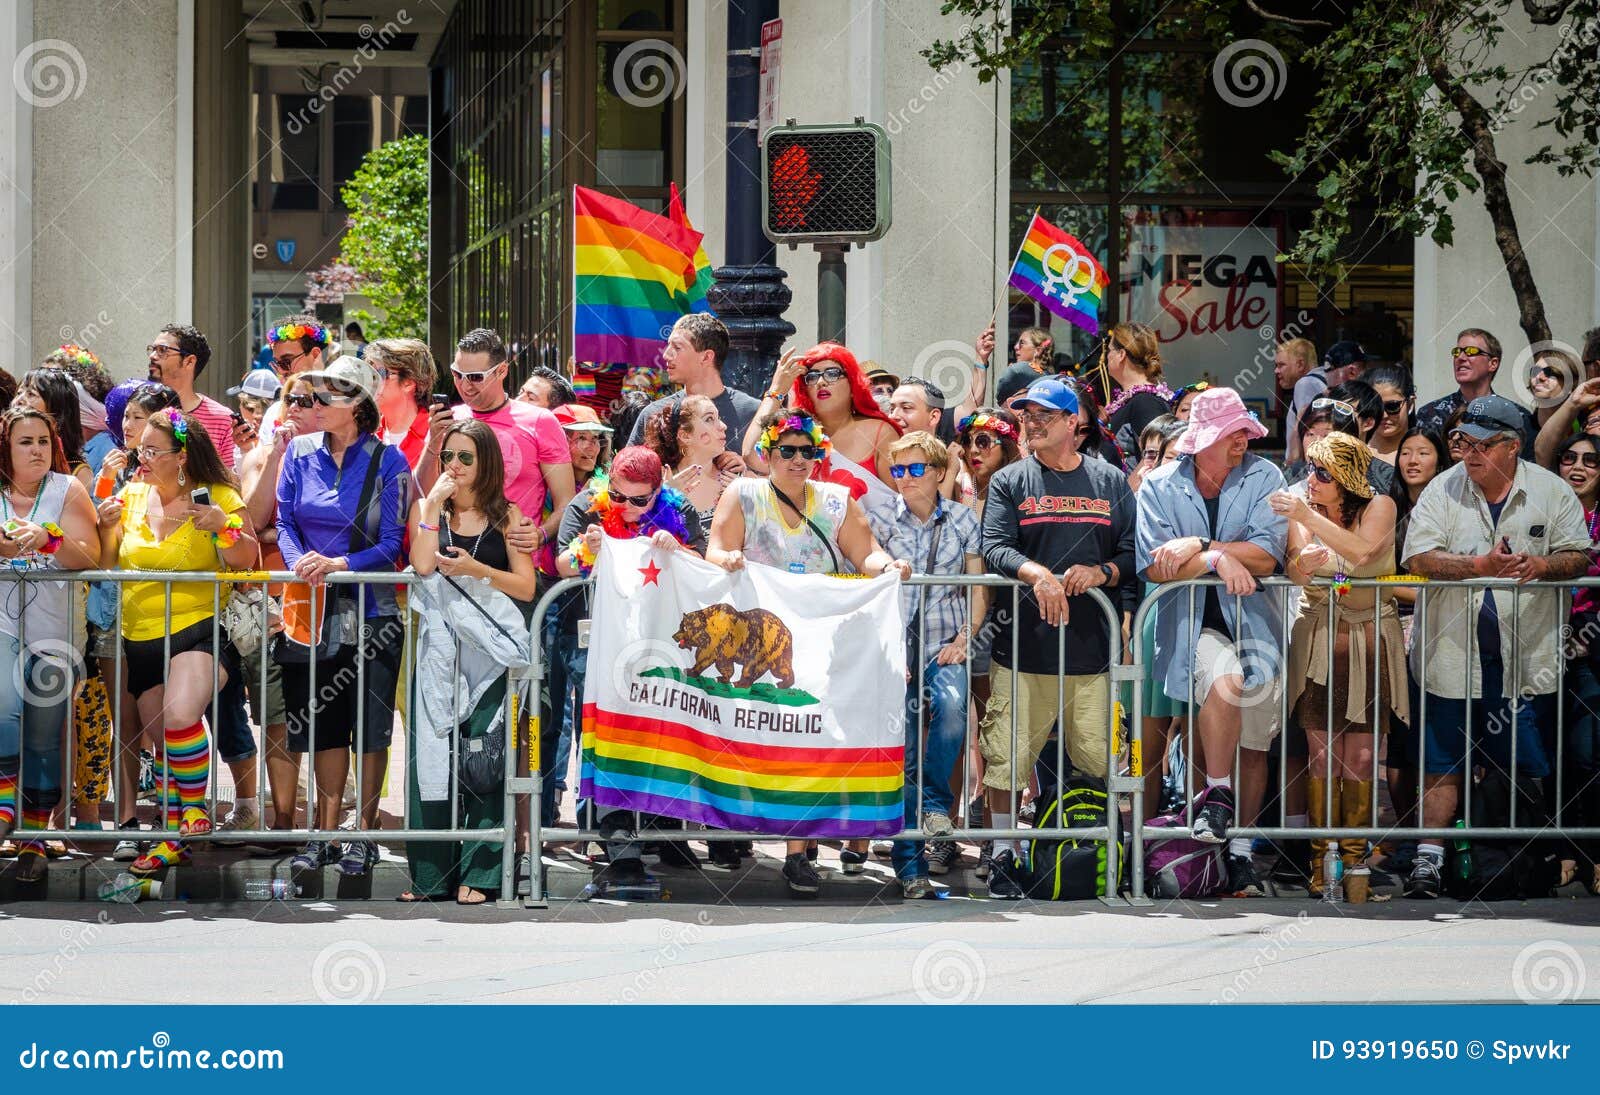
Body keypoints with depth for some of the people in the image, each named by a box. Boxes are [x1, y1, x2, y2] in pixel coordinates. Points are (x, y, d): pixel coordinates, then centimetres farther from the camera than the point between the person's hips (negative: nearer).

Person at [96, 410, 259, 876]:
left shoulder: (218, 496, -5)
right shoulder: (132, 496, 8)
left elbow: (245, 562, -8)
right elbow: (105, 563, 12)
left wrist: (224, 527, -25)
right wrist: (107, 524, -6)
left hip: (197, 629, -6)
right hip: (141, 639, 6)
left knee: (180, 717, -29)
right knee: (163, 745, 10)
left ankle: (195, 805, -6)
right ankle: (175, 836, 24)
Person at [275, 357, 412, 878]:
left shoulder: (386, 461, -6)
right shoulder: (301, 453, 4)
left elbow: (391, 543, -8)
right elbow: (285, 522, 5)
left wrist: (341, 564, -22)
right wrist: (300, 561, -15)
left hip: (370, 606, -3)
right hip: (313, 606, 3)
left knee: (369, 727, 0)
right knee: (323, 723, 6)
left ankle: (364, 835, 8)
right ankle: (326, 834, 13)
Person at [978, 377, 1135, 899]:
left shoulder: (1111, 483, 13)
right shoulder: (1009, 482, 9)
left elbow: (1135, 552, 9)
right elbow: (993, 547, -4)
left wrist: (1102, 572, -11)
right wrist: (1037, 573, -21)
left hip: (1092, 646, 1)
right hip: (1023, 644, -1)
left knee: (1098, 758, 0)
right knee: (1008, 755, -3)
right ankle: (1004, 857, 7)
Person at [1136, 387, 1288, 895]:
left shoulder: (1263, 478, 0)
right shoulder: (1160, 486, 0)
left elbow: (1266, 556, -11)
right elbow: (1154, 565, -10)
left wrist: (1197, 545, -16)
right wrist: (1217, 559, -21)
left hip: (1254, 621, 2)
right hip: (1192, 622, -2)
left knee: (1254, 744, 6)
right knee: (1225, 677, -34)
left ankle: (1240, 850, 21)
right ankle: (1217, 796, -19)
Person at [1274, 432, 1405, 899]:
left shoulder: (1379, 507, -5)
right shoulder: (1303, 507, 1)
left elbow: (1362, 551, -25)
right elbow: (1293, 570, -11)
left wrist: (1309, 518, -30)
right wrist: (1302, 562, -34)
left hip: (1370, 643, -1)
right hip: (1318, 642, 1)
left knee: (1361, 756, -2)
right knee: (1321, 753, -4)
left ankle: (1355, 858, 4)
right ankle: (1322, 859, 2)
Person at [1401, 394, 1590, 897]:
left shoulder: (1552, 492, 4)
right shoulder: (1444, 489, 1)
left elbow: (1579, 556, 4)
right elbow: (1419, 558, -8)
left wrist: (1541, 565, -17)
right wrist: (1481, 565, -20)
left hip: (1527, 657, 1)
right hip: (1455, 651, -1)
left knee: (1529, 763, 5)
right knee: (1442, 760, -1)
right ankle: (1429, 856, 1)